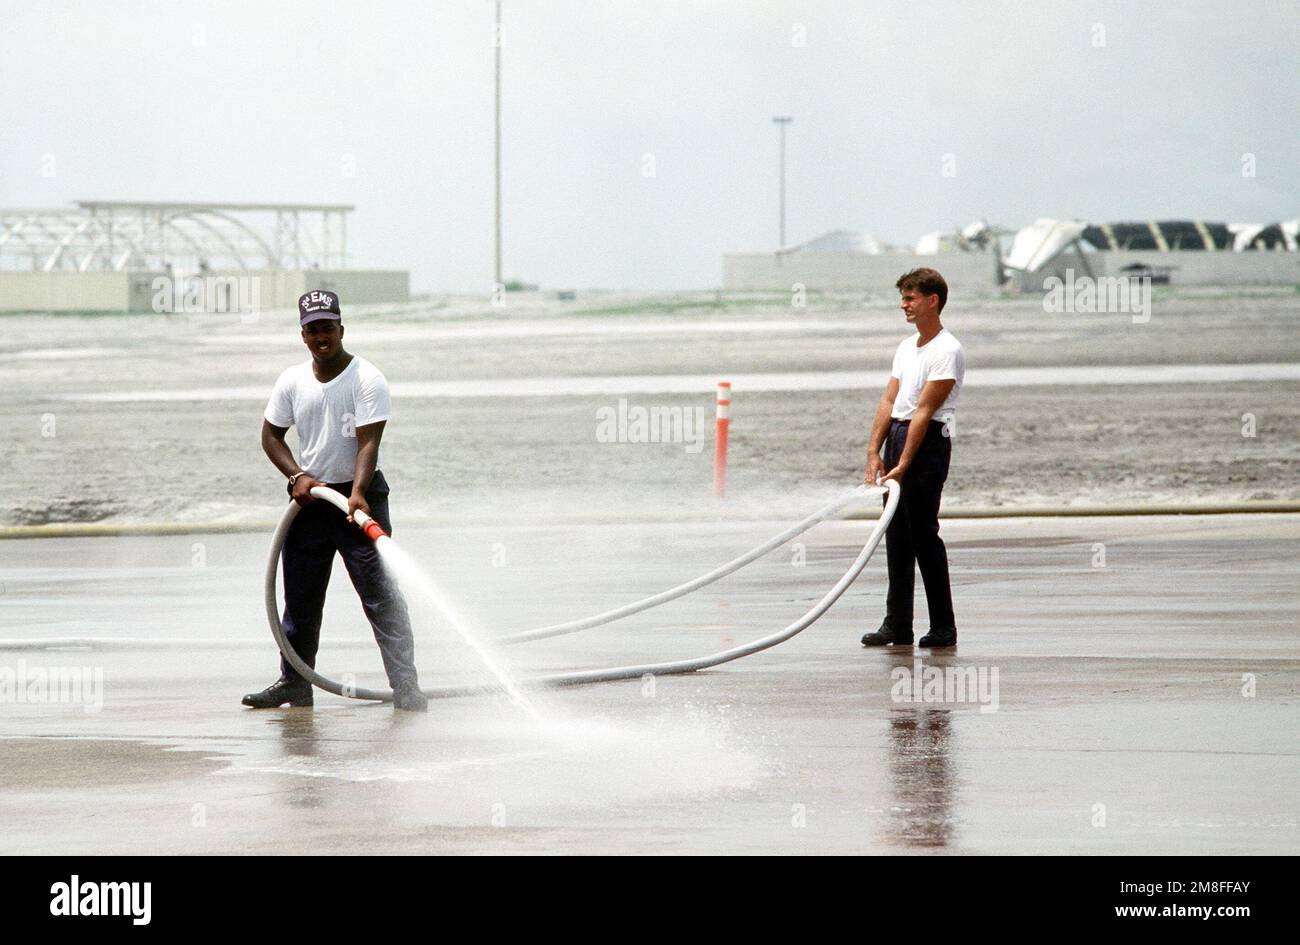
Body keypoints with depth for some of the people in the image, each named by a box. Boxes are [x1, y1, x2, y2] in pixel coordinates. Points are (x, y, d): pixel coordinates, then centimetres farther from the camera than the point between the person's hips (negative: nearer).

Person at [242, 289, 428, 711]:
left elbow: (368, 441, -20)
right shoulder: (292, 381, 5)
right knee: (300, 597, 11)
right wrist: (297, 477, -5)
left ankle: (405, 686, -12)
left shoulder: (367, 379, -11)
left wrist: (357, 494, -34)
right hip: (310, 497, 5)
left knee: (381, 593, -11)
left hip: (359, 495, -5)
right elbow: (271, 435, 12)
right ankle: (294, 683, 24)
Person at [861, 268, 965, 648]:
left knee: (924, 532, -8)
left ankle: (943, 627, -2)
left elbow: (925, 410, -17)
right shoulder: (906, 347, 16)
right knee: (896, 535, 8)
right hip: (897, 434, 9)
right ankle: (897, 625, 12)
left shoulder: (947, 350, -12)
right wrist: (874, 451, 2)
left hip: (929, 440, -9)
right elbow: (889, 400, 13)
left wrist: (904, 465, -21)